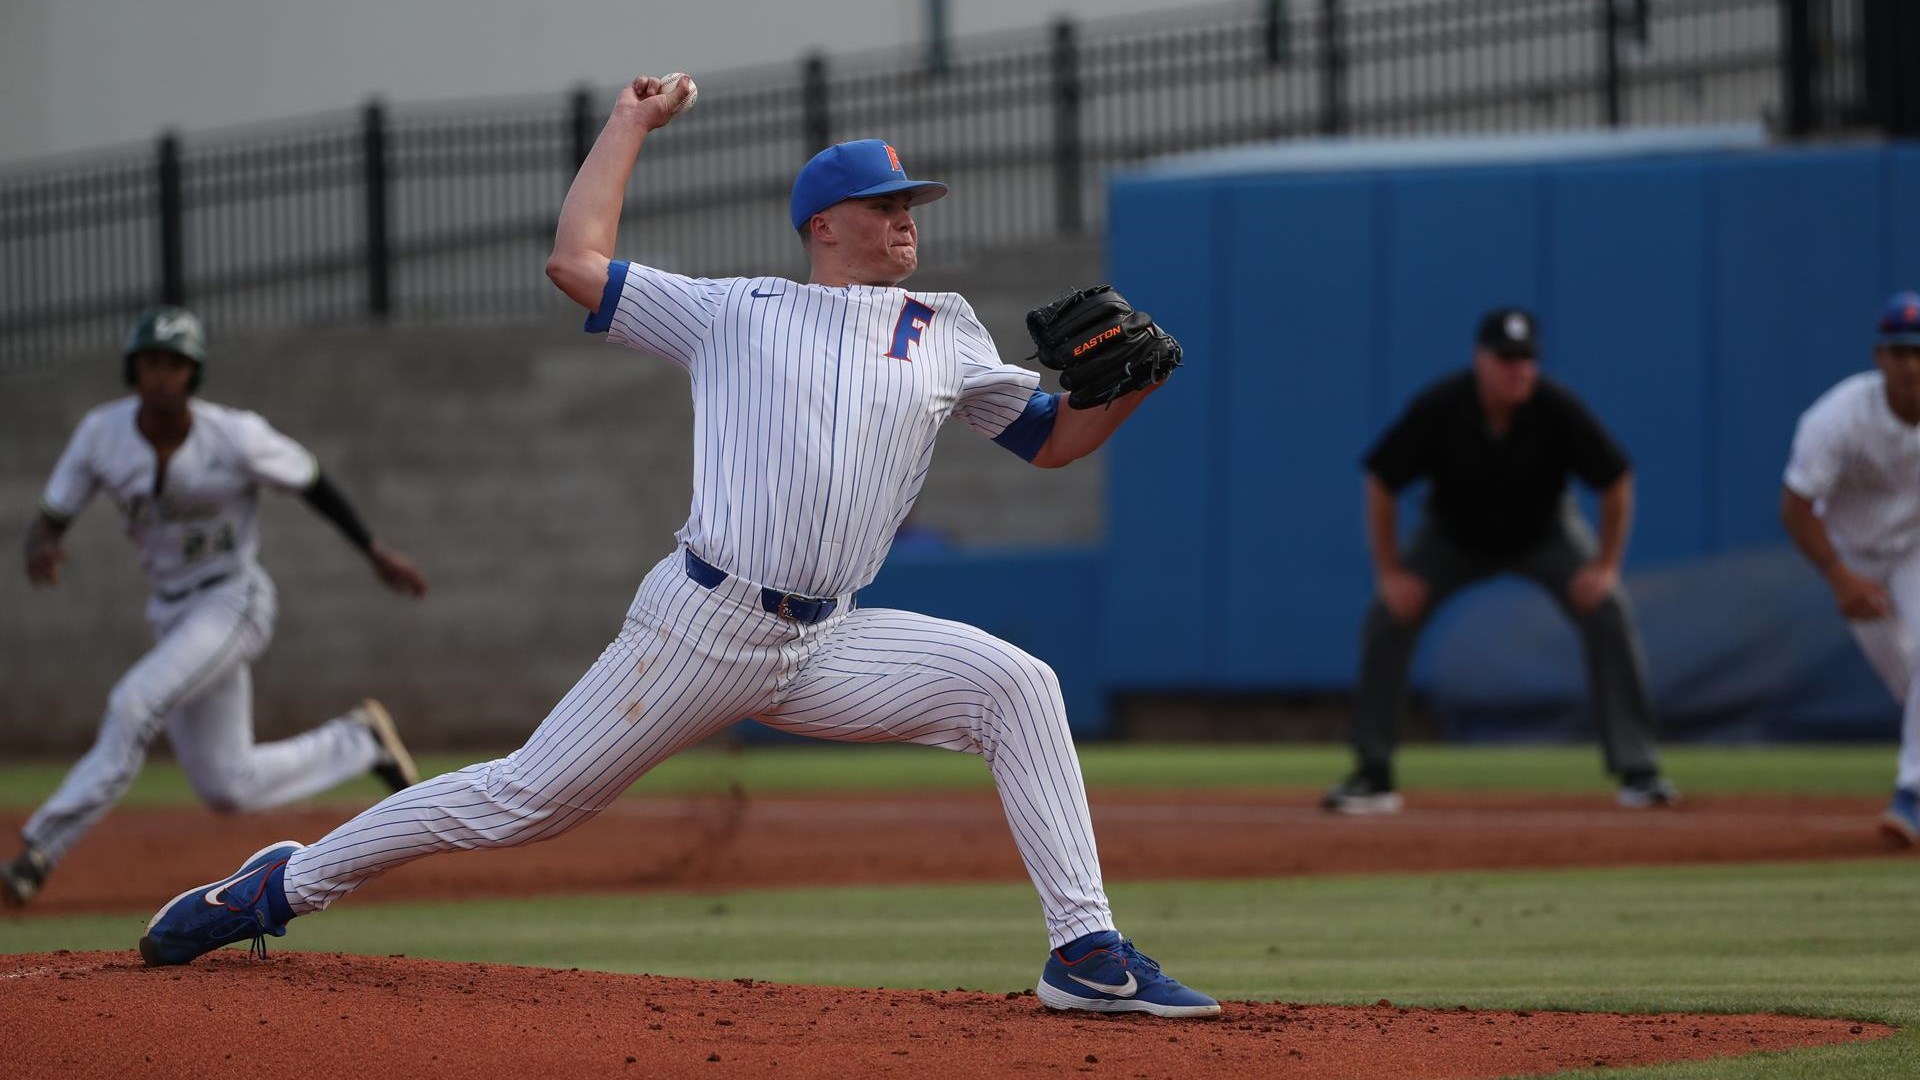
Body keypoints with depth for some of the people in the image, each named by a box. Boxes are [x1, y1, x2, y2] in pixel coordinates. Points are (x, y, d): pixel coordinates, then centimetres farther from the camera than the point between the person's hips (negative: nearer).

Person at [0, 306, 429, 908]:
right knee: (227, 788, 9)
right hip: (171, 616, 6)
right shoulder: (102, 434, -10)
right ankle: (358, 744, 31)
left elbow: (310, 481, -3)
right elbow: (50, 521, -6)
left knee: (135, 702, -29)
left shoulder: (235, 437, -19)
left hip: (234, 603, -6)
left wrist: (374, 552, 2)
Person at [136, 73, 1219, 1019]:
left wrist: (1125, 385, 0)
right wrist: (633, 121, 13)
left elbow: (1055, 438, 20)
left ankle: (1087, 952, -16)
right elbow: (577, 260, 3)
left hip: (828, 647, 3)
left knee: (1013, 683, -16)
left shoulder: (945, 337, 16)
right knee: (523, 798, -3)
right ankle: (287, 883, 13)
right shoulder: (735, 310, 8)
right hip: (702, 627, -3)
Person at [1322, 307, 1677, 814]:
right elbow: (1381, 482, -19)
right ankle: (1373, 776, -6)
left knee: (1609, 615, -20)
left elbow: (1617, 481, -18)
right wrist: (1390, 572, -20)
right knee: (1387, 619, -17)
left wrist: (1606, 566, -21)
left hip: (1545, 531, 0)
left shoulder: (1557, 408, -31)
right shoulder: (1437, 409, -31)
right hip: (1454, 537, 0)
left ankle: (1638, 771, -13)